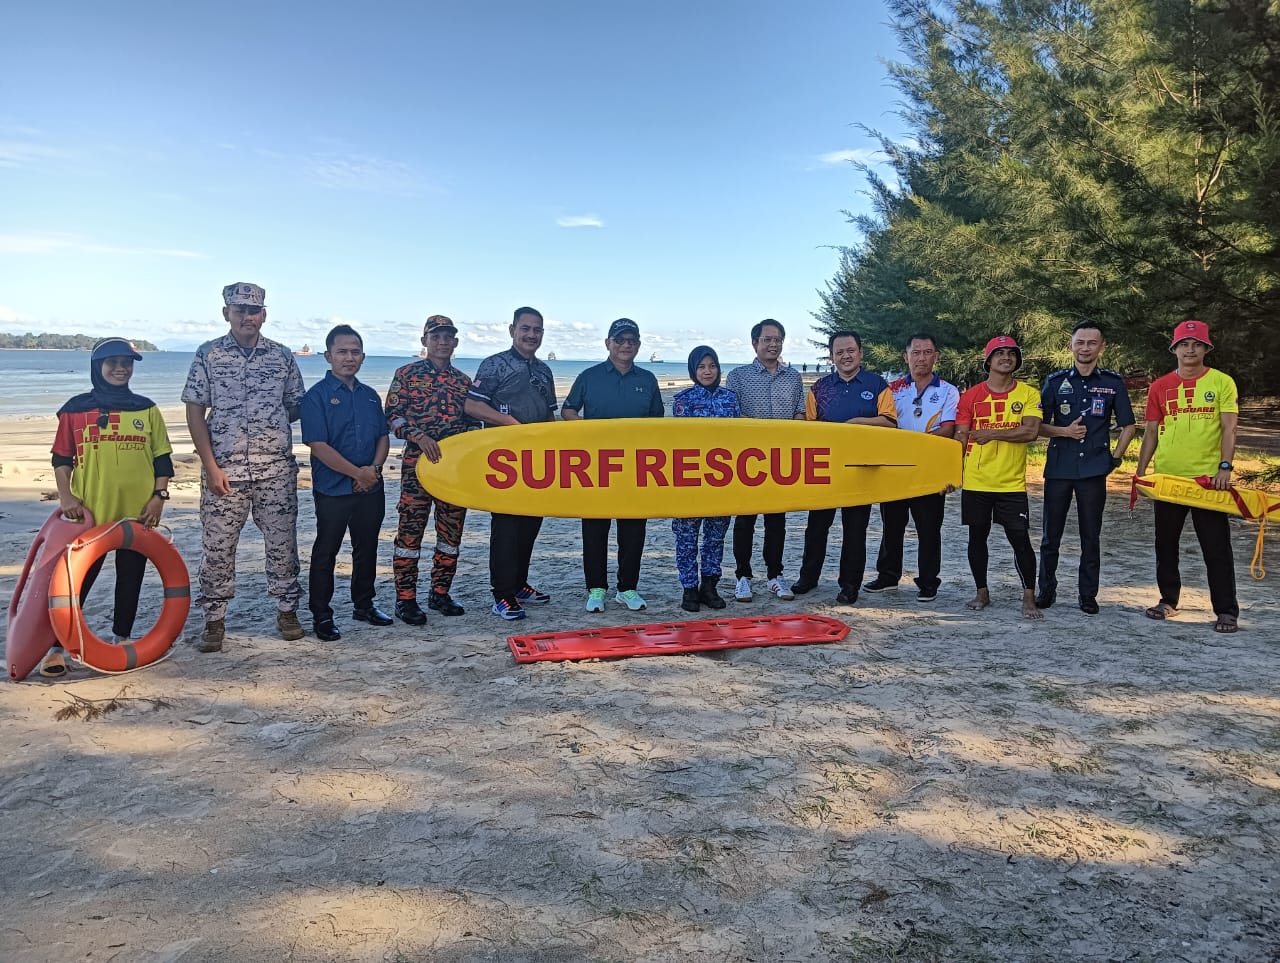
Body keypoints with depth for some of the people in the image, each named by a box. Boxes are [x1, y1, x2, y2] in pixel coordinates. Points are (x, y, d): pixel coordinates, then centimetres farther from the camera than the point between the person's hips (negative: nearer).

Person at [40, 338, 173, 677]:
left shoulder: (146, 409, 6)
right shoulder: (76, 409, 2)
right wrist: (66, 496, -8)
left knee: (130, 578, 10)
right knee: (78, 580, 0)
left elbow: (162, 458, 6)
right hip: (90, 514, -2)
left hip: (137, 513, 2)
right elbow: (61, 459, 4)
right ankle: (57, 647, 8)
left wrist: (159, 496, -2)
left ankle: (121, 638, 24)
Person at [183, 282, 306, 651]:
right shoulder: (208, 355, 2)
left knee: (282, 542, 7)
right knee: (217, 545, 3)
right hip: (224, 469, -1)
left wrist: (274, 424, -7)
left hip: (277, 468, 1)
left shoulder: (283, 356, 6)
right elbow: (195, 411, 0)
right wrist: (210, 465, -7)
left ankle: (287, 610, 21)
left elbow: (297, 406, 13)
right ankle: (214, 620, 15)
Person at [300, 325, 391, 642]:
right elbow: (318, 445, -15)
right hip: (332, 490, -5)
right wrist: (358, 473, -17)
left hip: (370, 488, 6)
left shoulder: (370, 396, 11)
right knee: (325, 553, 4)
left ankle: (363, 605, 29)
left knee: (367, 549, 14)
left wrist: (374, 468, -7)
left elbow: (383, 437, 12)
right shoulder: (317, 395, -8)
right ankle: (321, 615, 14)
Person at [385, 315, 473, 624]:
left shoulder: (463, 381, 14)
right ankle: (405, 598, 5)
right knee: (411, 528, -3)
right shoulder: (407, 374, 2)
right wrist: (420, 437, -18)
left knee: (451, 529, 8)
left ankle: (440, 593, 20)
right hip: (417, 461, -4)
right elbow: (392, 415, -3)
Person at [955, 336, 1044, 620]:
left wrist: (991, 433, -14)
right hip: (975, 482, 2)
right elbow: (960, 437, 3)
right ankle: (982, 592, 23)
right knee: (977, 537, 9)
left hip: (1012, 483, -1)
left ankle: (1029, 598, 10)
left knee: (1020, 539, -1)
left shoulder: (1028, 394, 1)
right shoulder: (971, 396, 3)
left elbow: (1031, 431, -11)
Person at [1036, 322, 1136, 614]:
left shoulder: (1113, 382, 5)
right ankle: (1046, 590, 17)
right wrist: (1065, 431, -12)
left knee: (1091, 536, 5)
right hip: (1058, 468, 0)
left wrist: (1115, 458, 2)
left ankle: (1088, 595, 15)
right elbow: (1038, 425, 5)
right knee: (1050, 534, 4)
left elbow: (1128, 426, 11)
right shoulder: (1055, 381, 5)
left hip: (1094, 470, 0)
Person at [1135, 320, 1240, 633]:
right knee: (1165, 544, 12)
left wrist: (1225, 467, -18)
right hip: (1167, 477, 3)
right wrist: (1140, 471, 4)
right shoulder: (1160, 387, 6)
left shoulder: (1222, 382, -1)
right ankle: (1168, 600, 25)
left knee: (1217, 548, 0)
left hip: (1209, 478, -3)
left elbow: (1228, 429, -6)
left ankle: (1226, 611, 8)